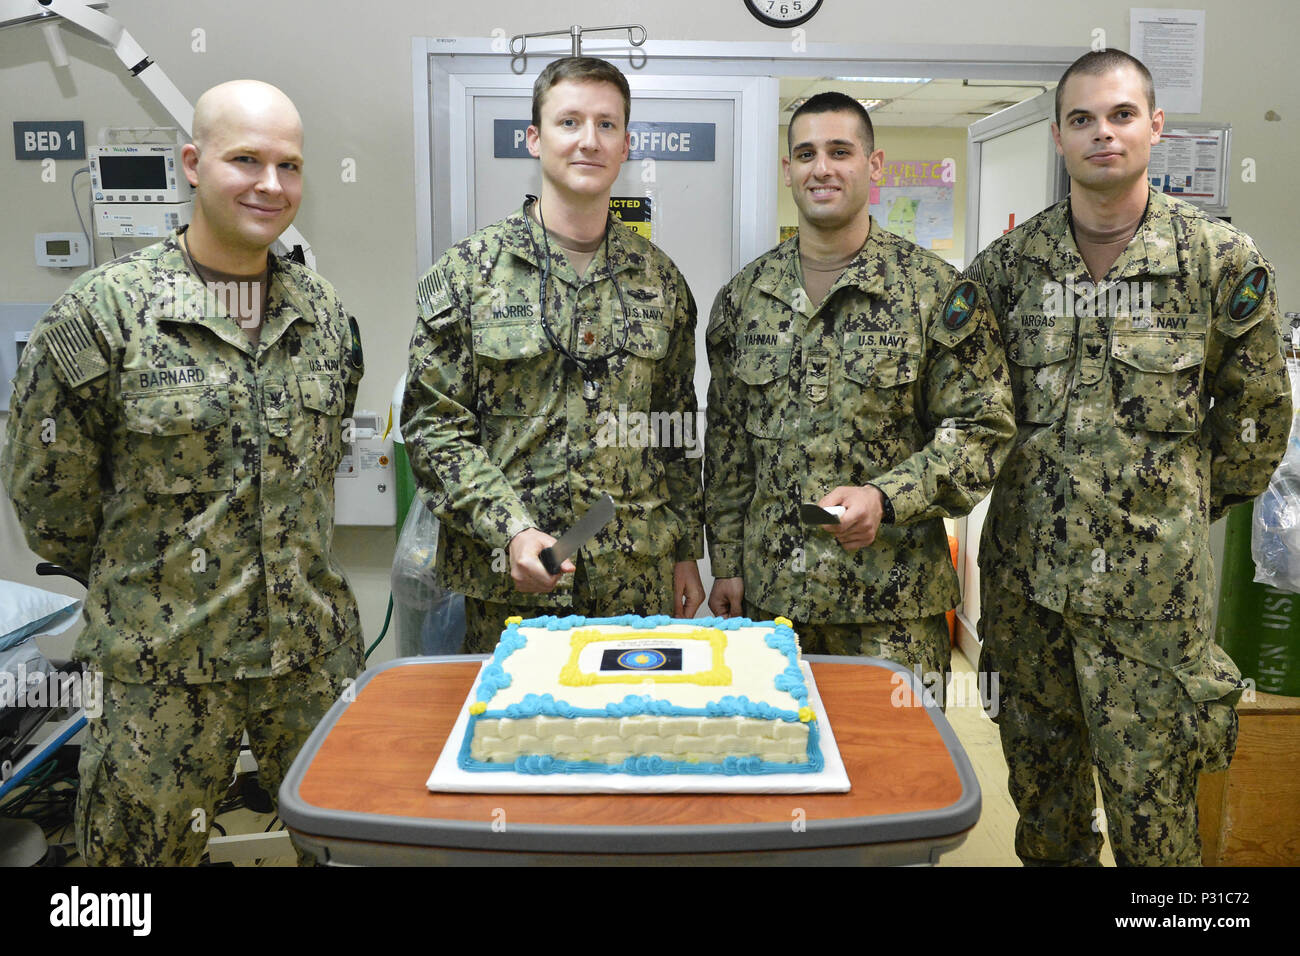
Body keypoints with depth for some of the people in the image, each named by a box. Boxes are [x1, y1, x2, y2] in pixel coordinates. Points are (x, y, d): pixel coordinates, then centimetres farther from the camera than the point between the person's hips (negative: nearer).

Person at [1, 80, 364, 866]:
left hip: (316, 647, 4)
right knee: (148, 846, 15)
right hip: (164, 659, -3)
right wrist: (139, 583, 4)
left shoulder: (325, 312, 4)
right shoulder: (105, 312, -11)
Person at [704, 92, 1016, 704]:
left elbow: (983, 426, -4)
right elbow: (726, 440, 10)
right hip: (770, 592, 3)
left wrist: (885, 498, -19)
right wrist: (727, 563, 7)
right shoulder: (744, 296, 7)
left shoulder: (937, 291, -3)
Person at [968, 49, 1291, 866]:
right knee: (1040, 782, 17)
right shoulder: (1010, 262, 2)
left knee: (1150, 799, 6)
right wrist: (1029, 488, 9)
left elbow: (1258, 411, 8)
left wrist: (1193, 506, 10)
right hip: (1026, 569, 3)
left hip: (1153, 578, -2)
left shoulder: (1224, 260, -2)